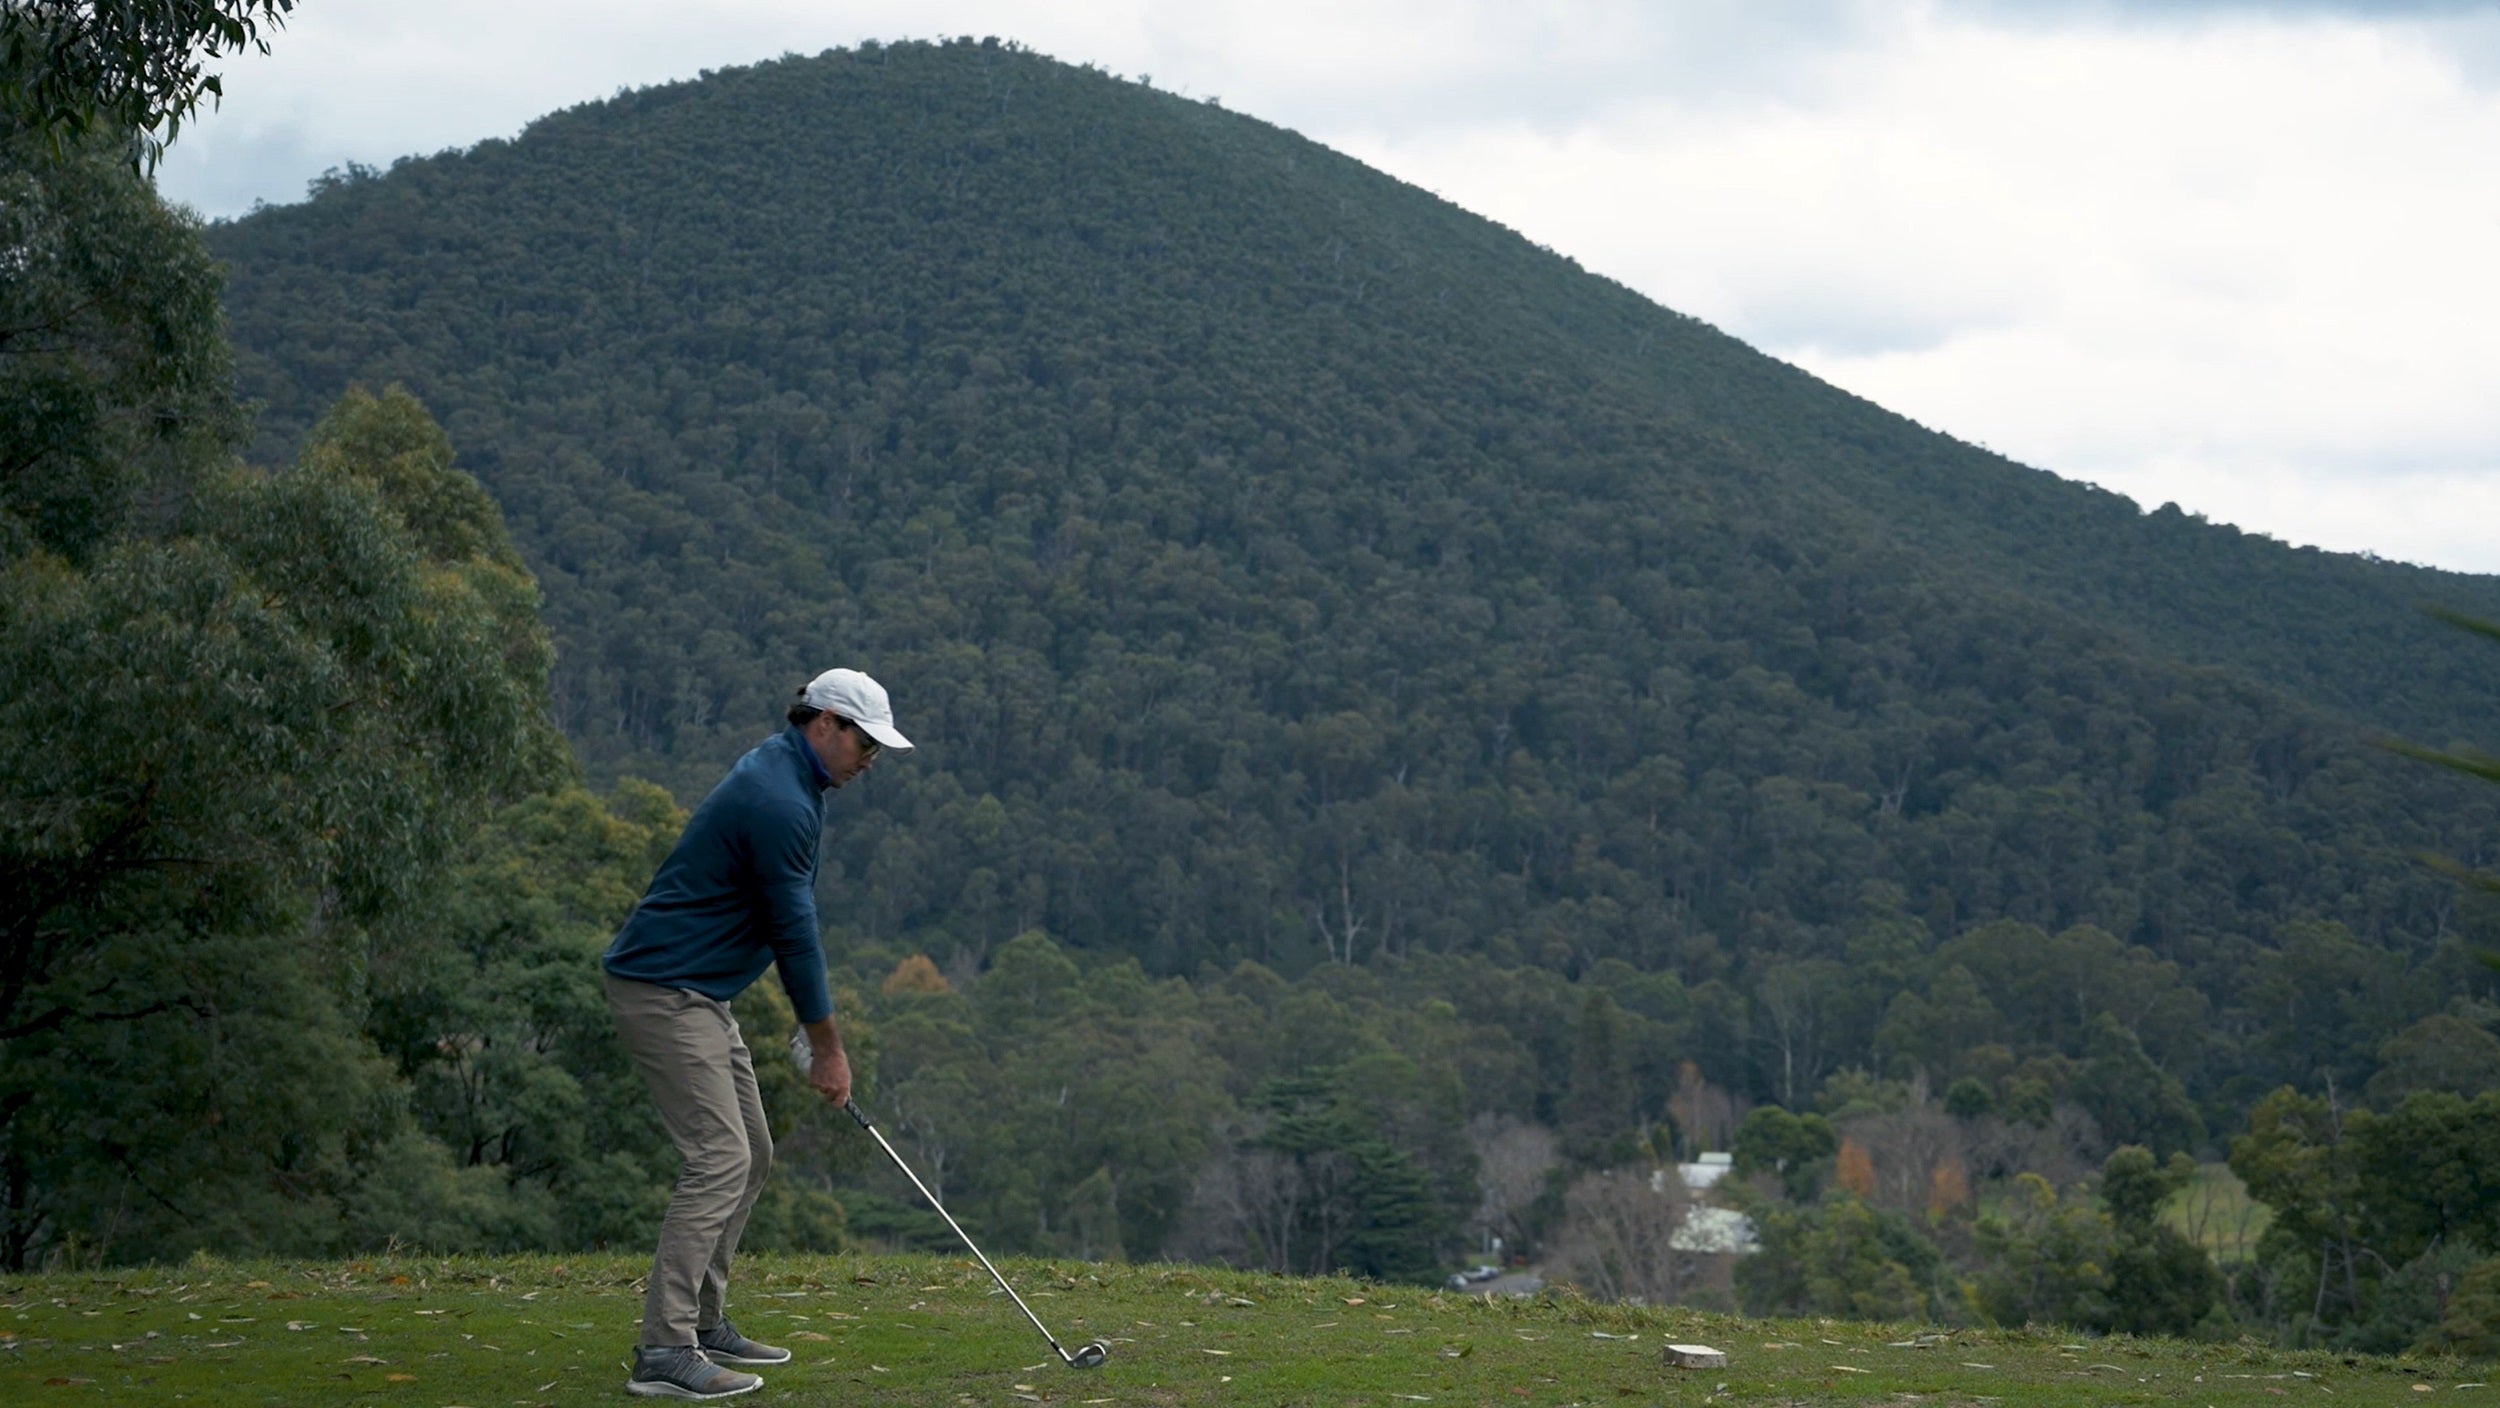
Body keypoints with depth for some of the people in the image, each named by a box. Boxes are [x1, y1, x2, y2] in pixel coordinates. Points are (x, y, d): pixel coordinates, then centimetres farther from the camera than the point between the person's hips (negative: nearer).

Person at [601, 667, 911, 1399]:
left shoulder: (780, 776, 14)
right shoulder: (780, 802, -19)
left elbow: (786, 922, 20)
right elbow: (793, 930, -15)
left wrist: (812, 1026, 19)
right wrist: (828, 1045, -6)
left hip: (698, 994, 11)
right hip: (664, 990, -11)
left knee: (750, 1155, 13)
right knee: (720, 1158, -15)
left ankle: (703, 1324, 19)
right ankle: (664, 1351, -17)